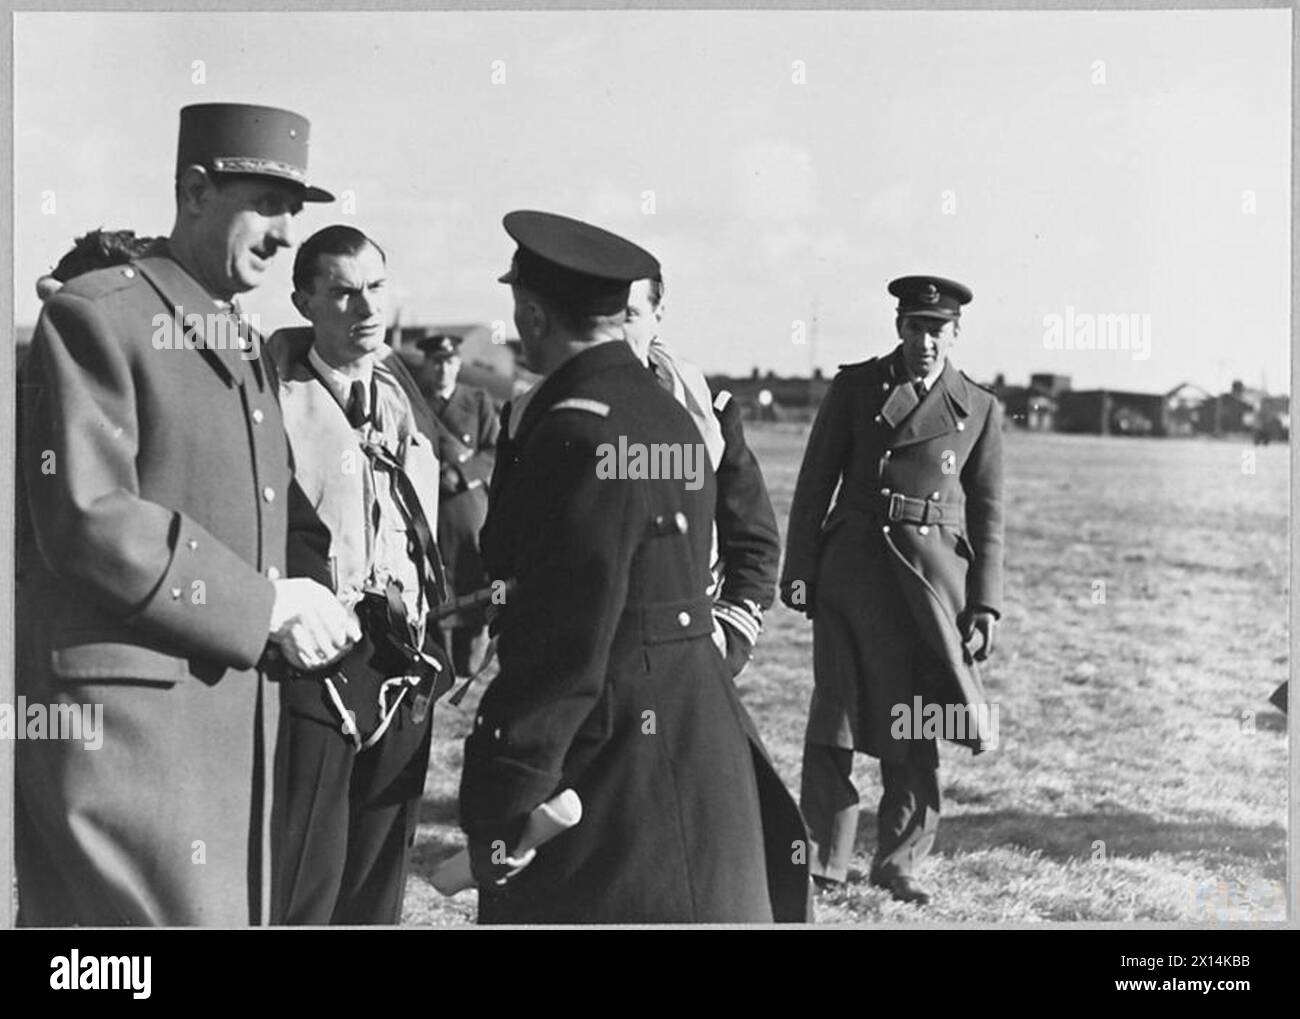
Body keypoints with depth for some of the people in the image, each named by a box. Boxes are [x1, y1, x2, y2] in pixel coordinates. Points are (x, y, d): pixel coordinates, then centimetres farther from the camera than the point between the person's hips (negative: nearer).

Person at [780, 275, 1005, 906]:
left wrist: (985, 603, 1)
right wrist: (798, 570, -3)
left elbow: (988, 514, 9)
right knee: (836, 715, -4)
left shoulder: (980, 409, 8)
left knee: (918, 732, 4)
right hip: (854, 565, -1)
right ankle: (824, 858, 4)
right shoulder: (855, 386, 5)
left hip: (935, 574, 1)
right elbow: (814, 483, 5)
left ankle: (898, 863, 15)